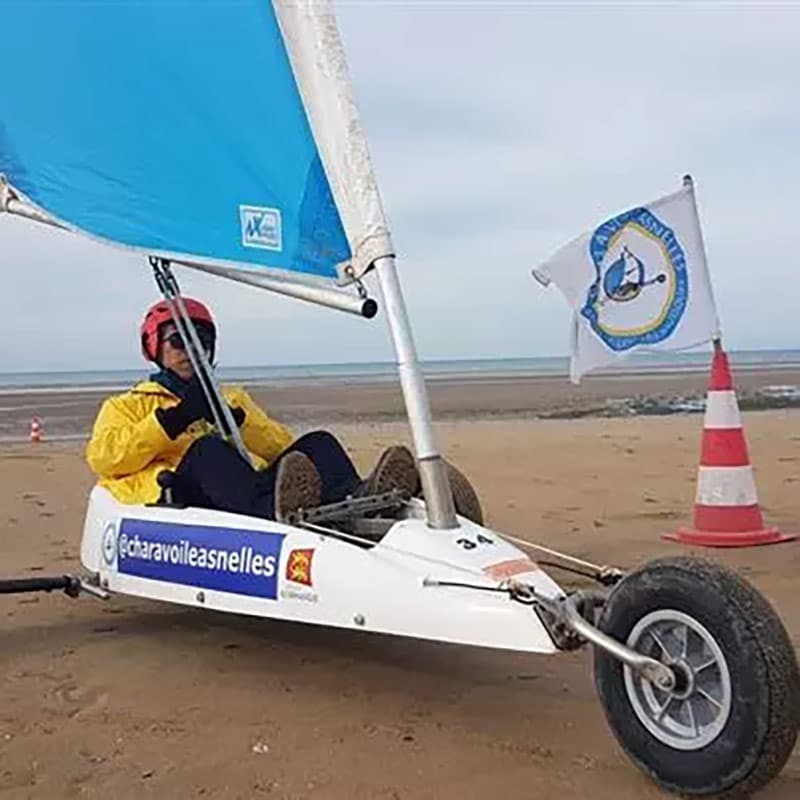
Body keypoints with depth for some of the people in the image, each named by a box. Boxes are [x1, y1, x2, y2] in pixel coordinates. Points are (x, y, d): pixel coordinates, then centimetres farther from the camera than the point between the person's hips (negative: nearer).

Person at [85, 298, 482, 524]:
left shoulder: (232, 398, 34)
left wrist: (236, 419, -1)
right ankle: (278, 511, -67)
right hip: (172, 495, -3)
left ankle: (359, 500, -54)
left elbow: (284, 446, 17)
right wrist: (171, 421, -6)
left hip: (253, 489, 4)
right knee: (207, 448, -36)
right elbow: (103, 458, 3)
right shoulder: (126, 406, 26)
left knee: (317, 443, -21)